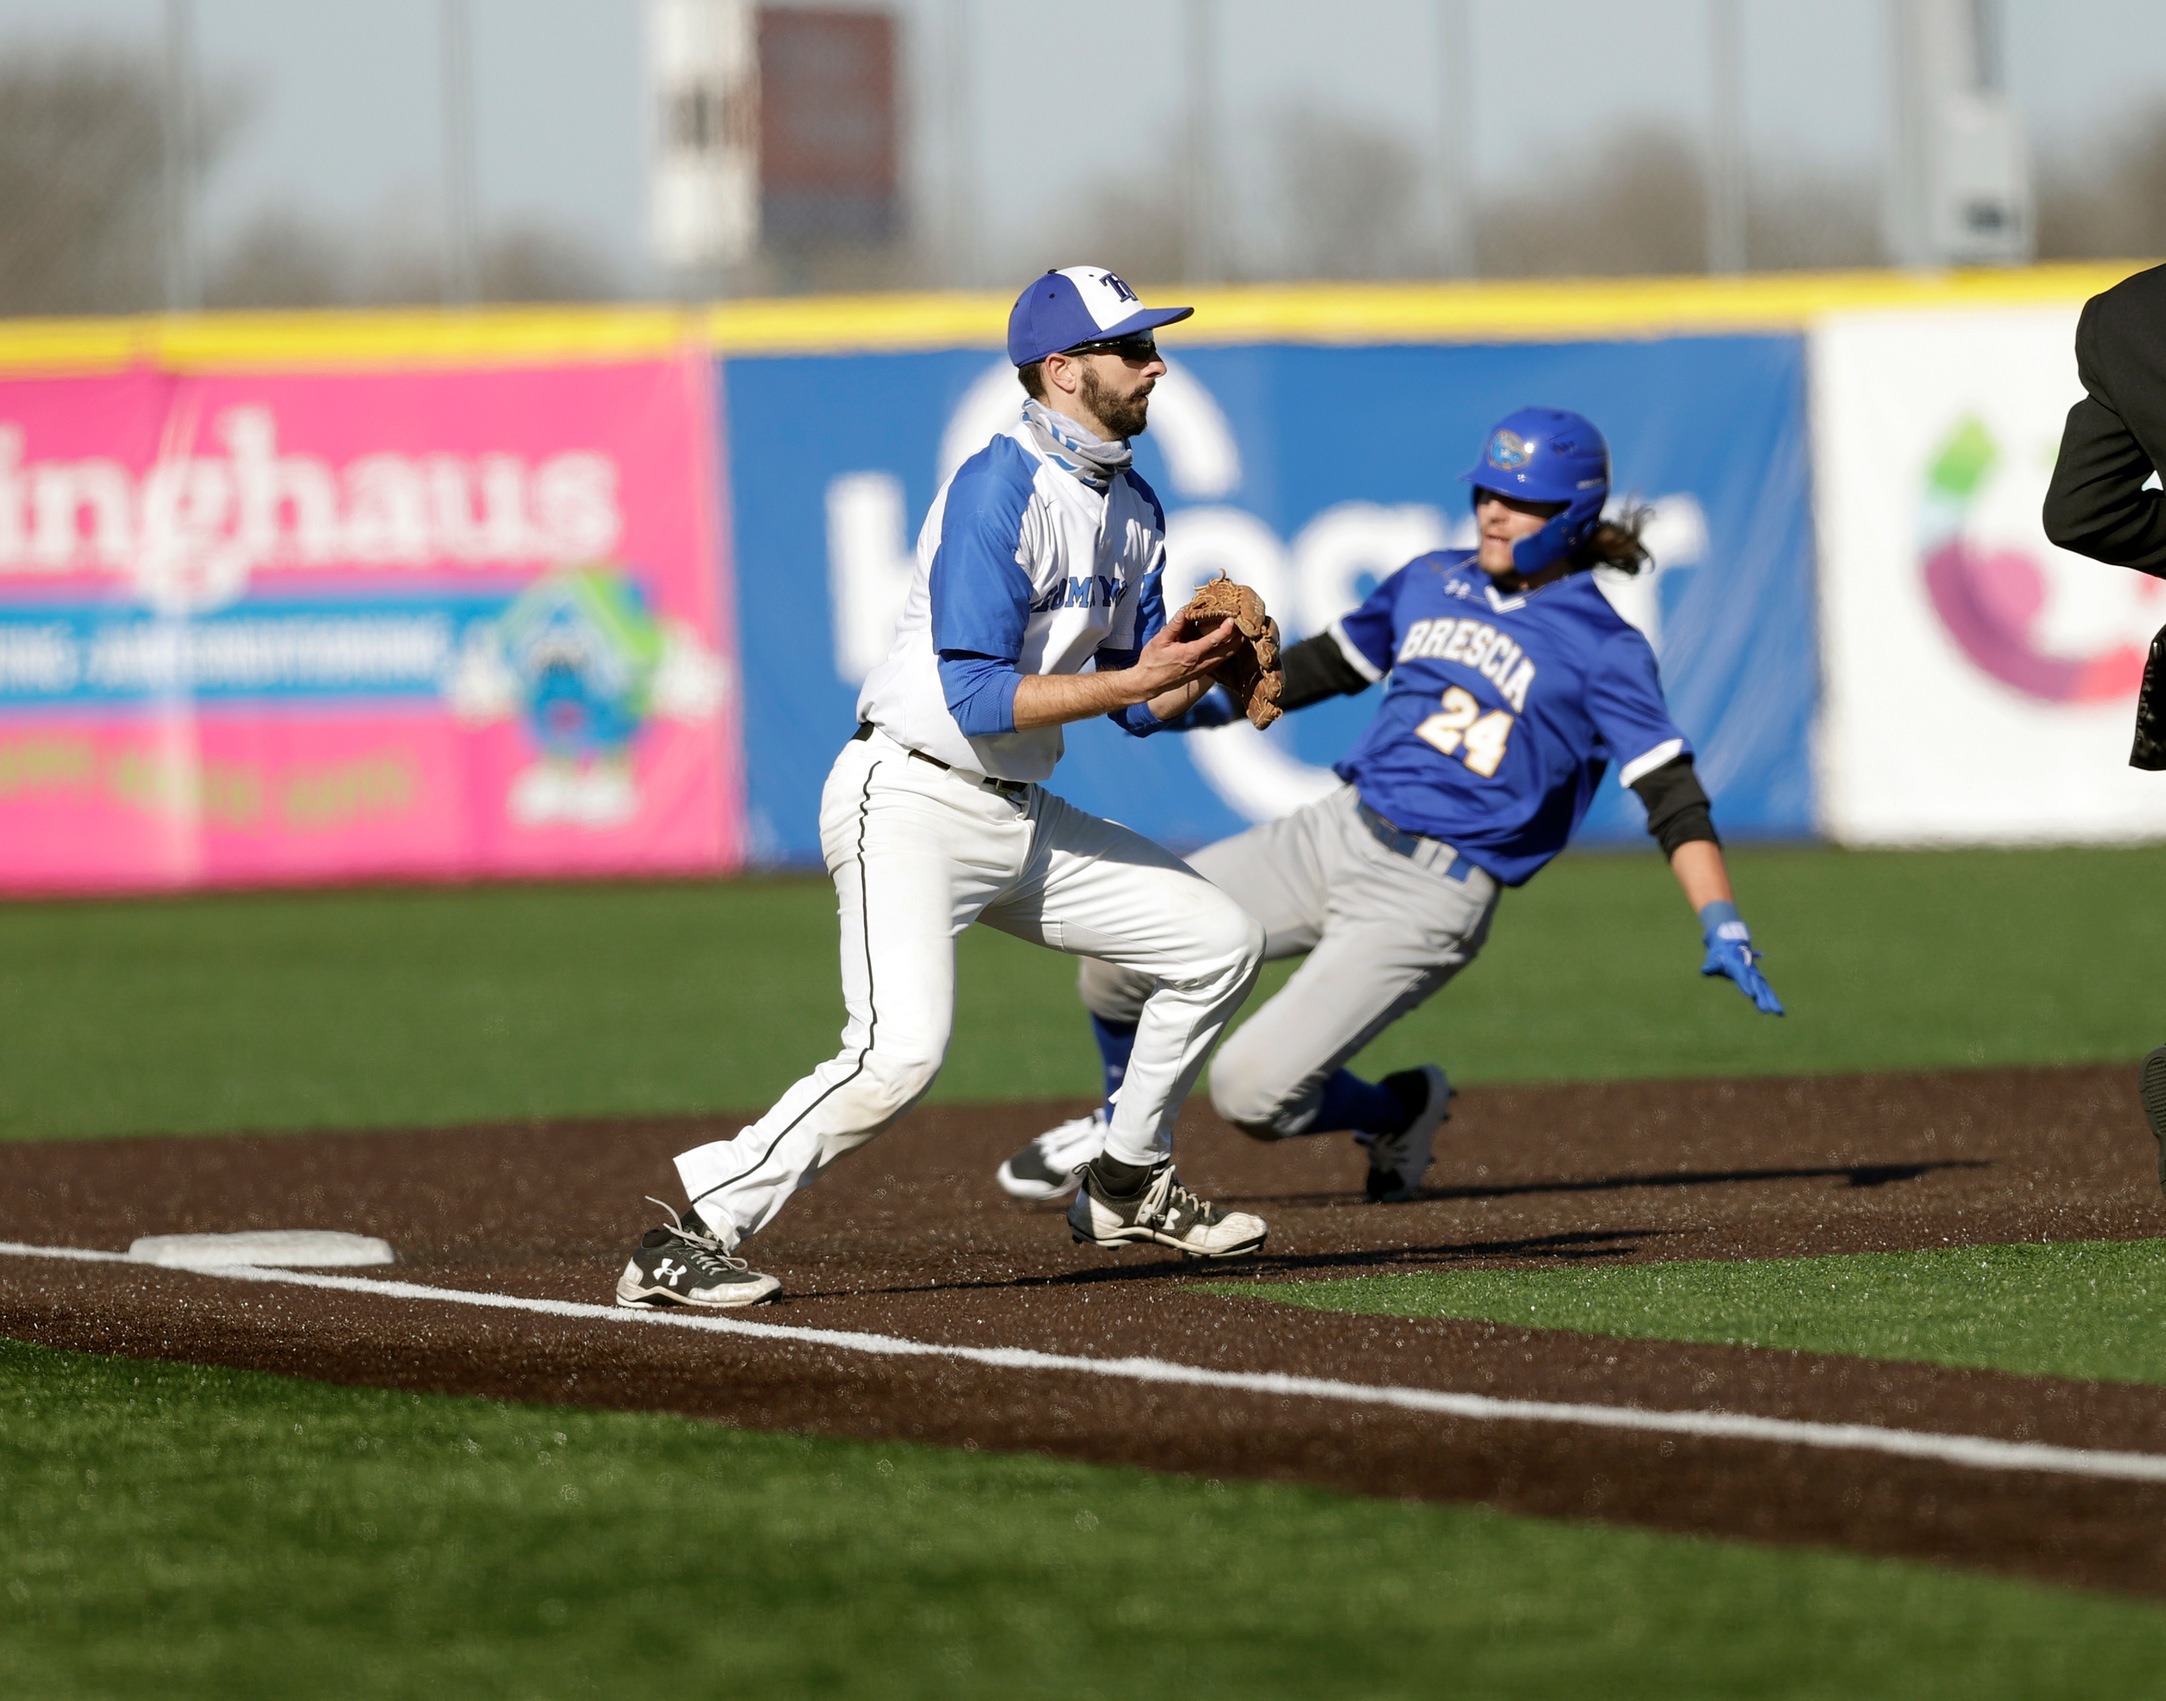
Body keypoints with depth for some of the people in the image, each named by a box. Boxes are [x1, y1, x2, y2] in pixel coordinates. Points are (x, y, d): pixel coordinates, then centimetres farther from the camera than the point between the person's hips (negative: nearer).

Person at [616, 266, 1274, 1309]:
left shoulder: (1133, 511, 12)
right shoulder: (998, 491, -17)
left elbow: (1141, 706, 15)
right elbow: (976, 697, -23)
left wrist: (1201, 666, -5)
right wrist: (1134, 679, -23)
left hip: (1025, 821, 9)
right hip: (913, 806, -9)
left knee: (1218, 942, 10)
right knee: (900, 1053, -27)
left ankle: (1127, 1188, 24)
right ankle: (692, 1240, -20)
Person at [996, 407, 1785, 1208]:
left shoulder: (1603, 652, -5)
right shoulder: (1433, 583, 13)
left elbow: (1669, 792, -11)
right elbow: (1334, 662, 27)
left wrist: (1722, 925, -23)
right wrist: (1220, 702, 13)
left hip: (1432, 893, -6)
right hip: (1333, 833, 6)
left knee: (1252, 1094, -16)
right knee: (1122, 948, -6)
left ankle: (1398, 1110, 16)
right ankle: (1123, 1126, 24)